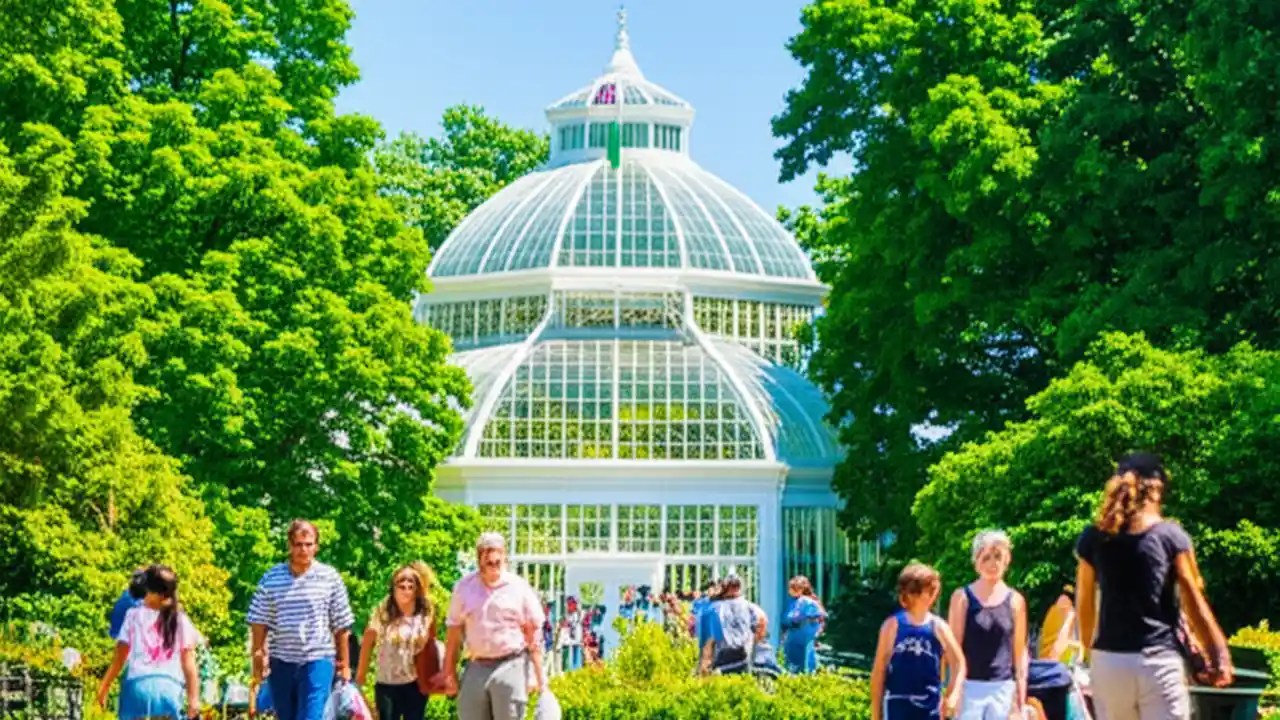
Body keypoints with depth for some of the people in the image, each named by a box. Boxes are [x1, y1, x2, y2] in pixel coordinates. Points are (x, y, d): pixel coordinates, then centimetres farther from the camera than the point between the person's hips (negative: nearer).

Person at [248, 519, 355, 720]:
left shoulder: (330, 578, -2)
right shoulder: (271, 579, 0)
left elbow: (341, 626, 2)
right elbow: (259, 622, 5)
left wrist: (344, 664, 4)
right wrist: (258, 658, 0)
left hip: (318, 661, -3)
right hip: (281, 662, 3)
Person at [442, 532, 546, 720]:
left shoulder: (519, 587, -3)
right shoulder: (464, 588, 3)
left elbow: (533, 636, -1)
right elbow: (454, 633, 7)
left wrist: (537, 675, -6)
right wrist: (449, 674, 5)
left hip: (511, 667, -3)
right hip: (476, 668, 3)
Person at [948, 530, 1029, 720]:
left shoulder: (1015, 600, 5)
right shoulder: (963, 597, -1)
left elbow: (1020, 649, 9)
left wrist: (1021, 693, 5)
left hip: (1002, 687, 2)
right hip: (969, 685, -2)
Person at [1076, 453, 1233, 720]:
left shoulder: (1093, 538, 5)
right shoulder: (1171, 536, -2)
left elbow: (1084, 603, 8)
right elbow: (1194, 601, -2)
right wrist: (1219, 653, 3)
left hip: (1108, 661, 3)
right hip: (1158, 660, -3)